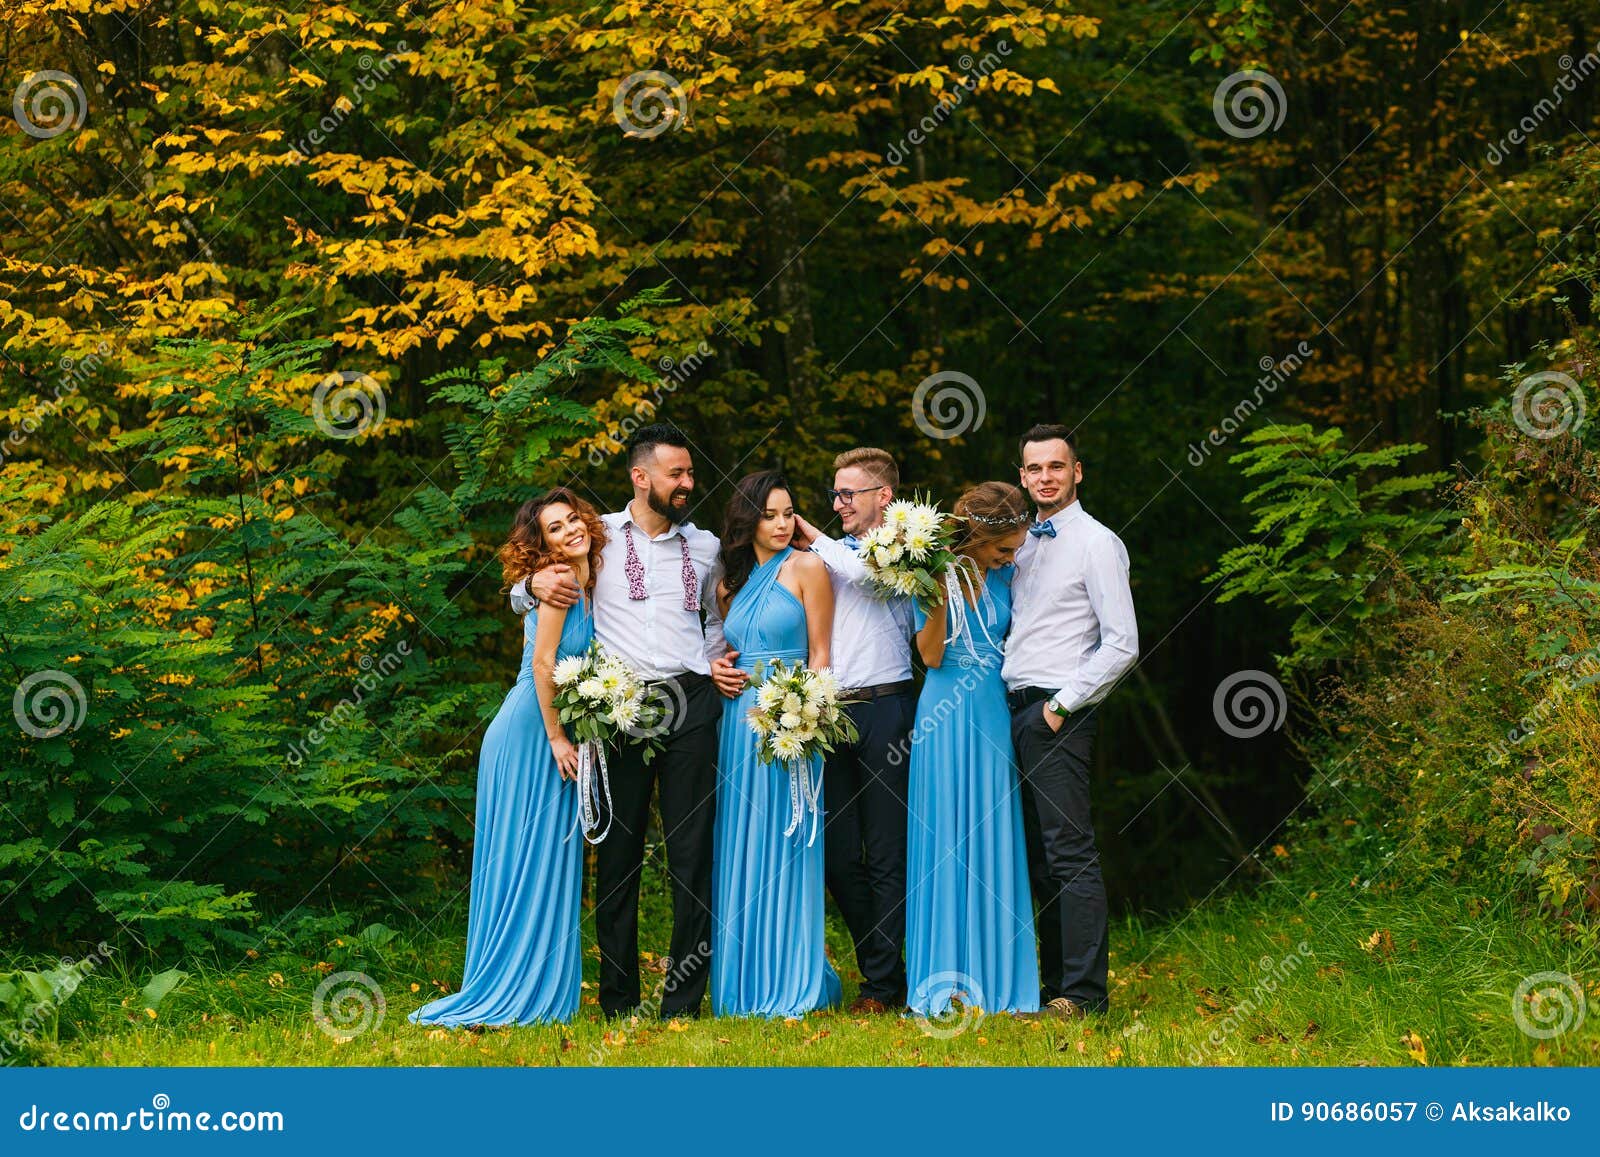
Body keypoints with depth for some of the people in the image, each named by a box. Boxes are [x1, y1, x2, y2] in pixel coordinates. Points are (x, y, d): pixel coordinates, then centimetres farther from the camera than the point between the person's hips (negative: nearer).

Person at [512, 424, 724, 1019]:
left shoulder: (705, 545, 14)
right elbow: (522, 590, 16)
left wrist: (715, 662, 9)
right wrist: (536, 583, -7)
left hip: (690, 705, 2)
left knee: (692, 852, -2)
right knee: (618, 851, 2)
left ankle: (683, 998, 3)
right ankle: (617, 1000, 9)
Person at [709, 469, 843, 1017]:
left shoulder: (805, 567, -3)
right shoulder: (732, 583, 14)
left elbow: (820, 653, -5)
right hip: (739, 721, 6)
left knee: (783, 848, -3)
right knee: (742, 850, 8)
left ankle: (790, 983, 5)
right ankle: (746, 985, 16)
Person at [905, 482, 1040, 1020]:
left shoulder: (1005, 574, 5)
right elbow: (931, 655, -9)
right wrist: (936, 592, -18)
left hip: (993, 712, 3)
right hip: (946, 713, -3)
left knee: (994, 842, 3)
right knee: (945, 839, -1)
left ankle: (994, 977, 8)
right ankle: (946, 980, 5)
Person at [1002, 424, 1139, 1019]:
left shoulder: (1096, 543, -5)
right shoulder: (1023, 544, 17)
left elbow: (1121, 645, -12)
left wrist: (1062, 706, -12)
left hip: (1058, 712, -8)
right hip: (1016, 710, 8)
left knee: (1070, 853, -11)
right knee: (1039, 857, 9)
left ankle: (1084, 992, -11)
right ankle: (1053, 982, 14)